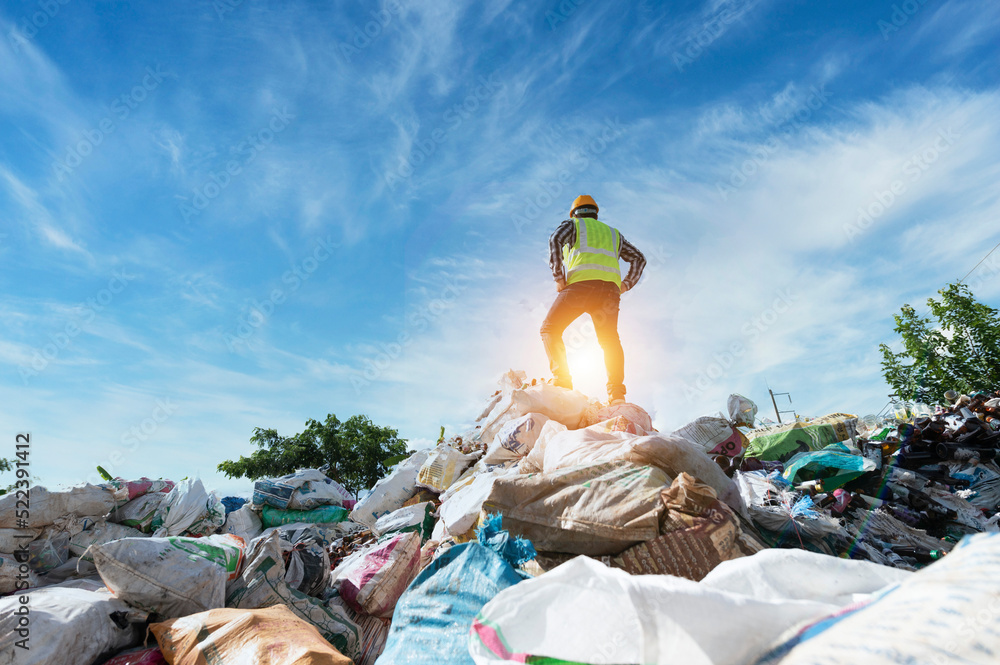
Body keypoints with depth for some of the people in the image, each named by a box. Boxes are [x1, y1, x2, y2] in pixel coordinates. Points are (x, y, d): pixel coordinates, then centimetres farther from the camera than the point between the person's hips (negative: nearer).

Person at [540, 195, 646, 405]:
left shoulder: (572, 225, 21)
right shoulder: (613, 232, 34)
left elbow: (555, 240, -2)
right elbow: (638, 258, 26)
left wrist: (558, 278, -4)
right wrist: (625, 284, 18)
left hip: (582, 283, -4)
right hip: (610, 287, 4)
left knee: (550, 329, 6)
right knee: (610, 340, 11)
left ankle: (561, 381, -10)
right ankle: (617, 394, -5)